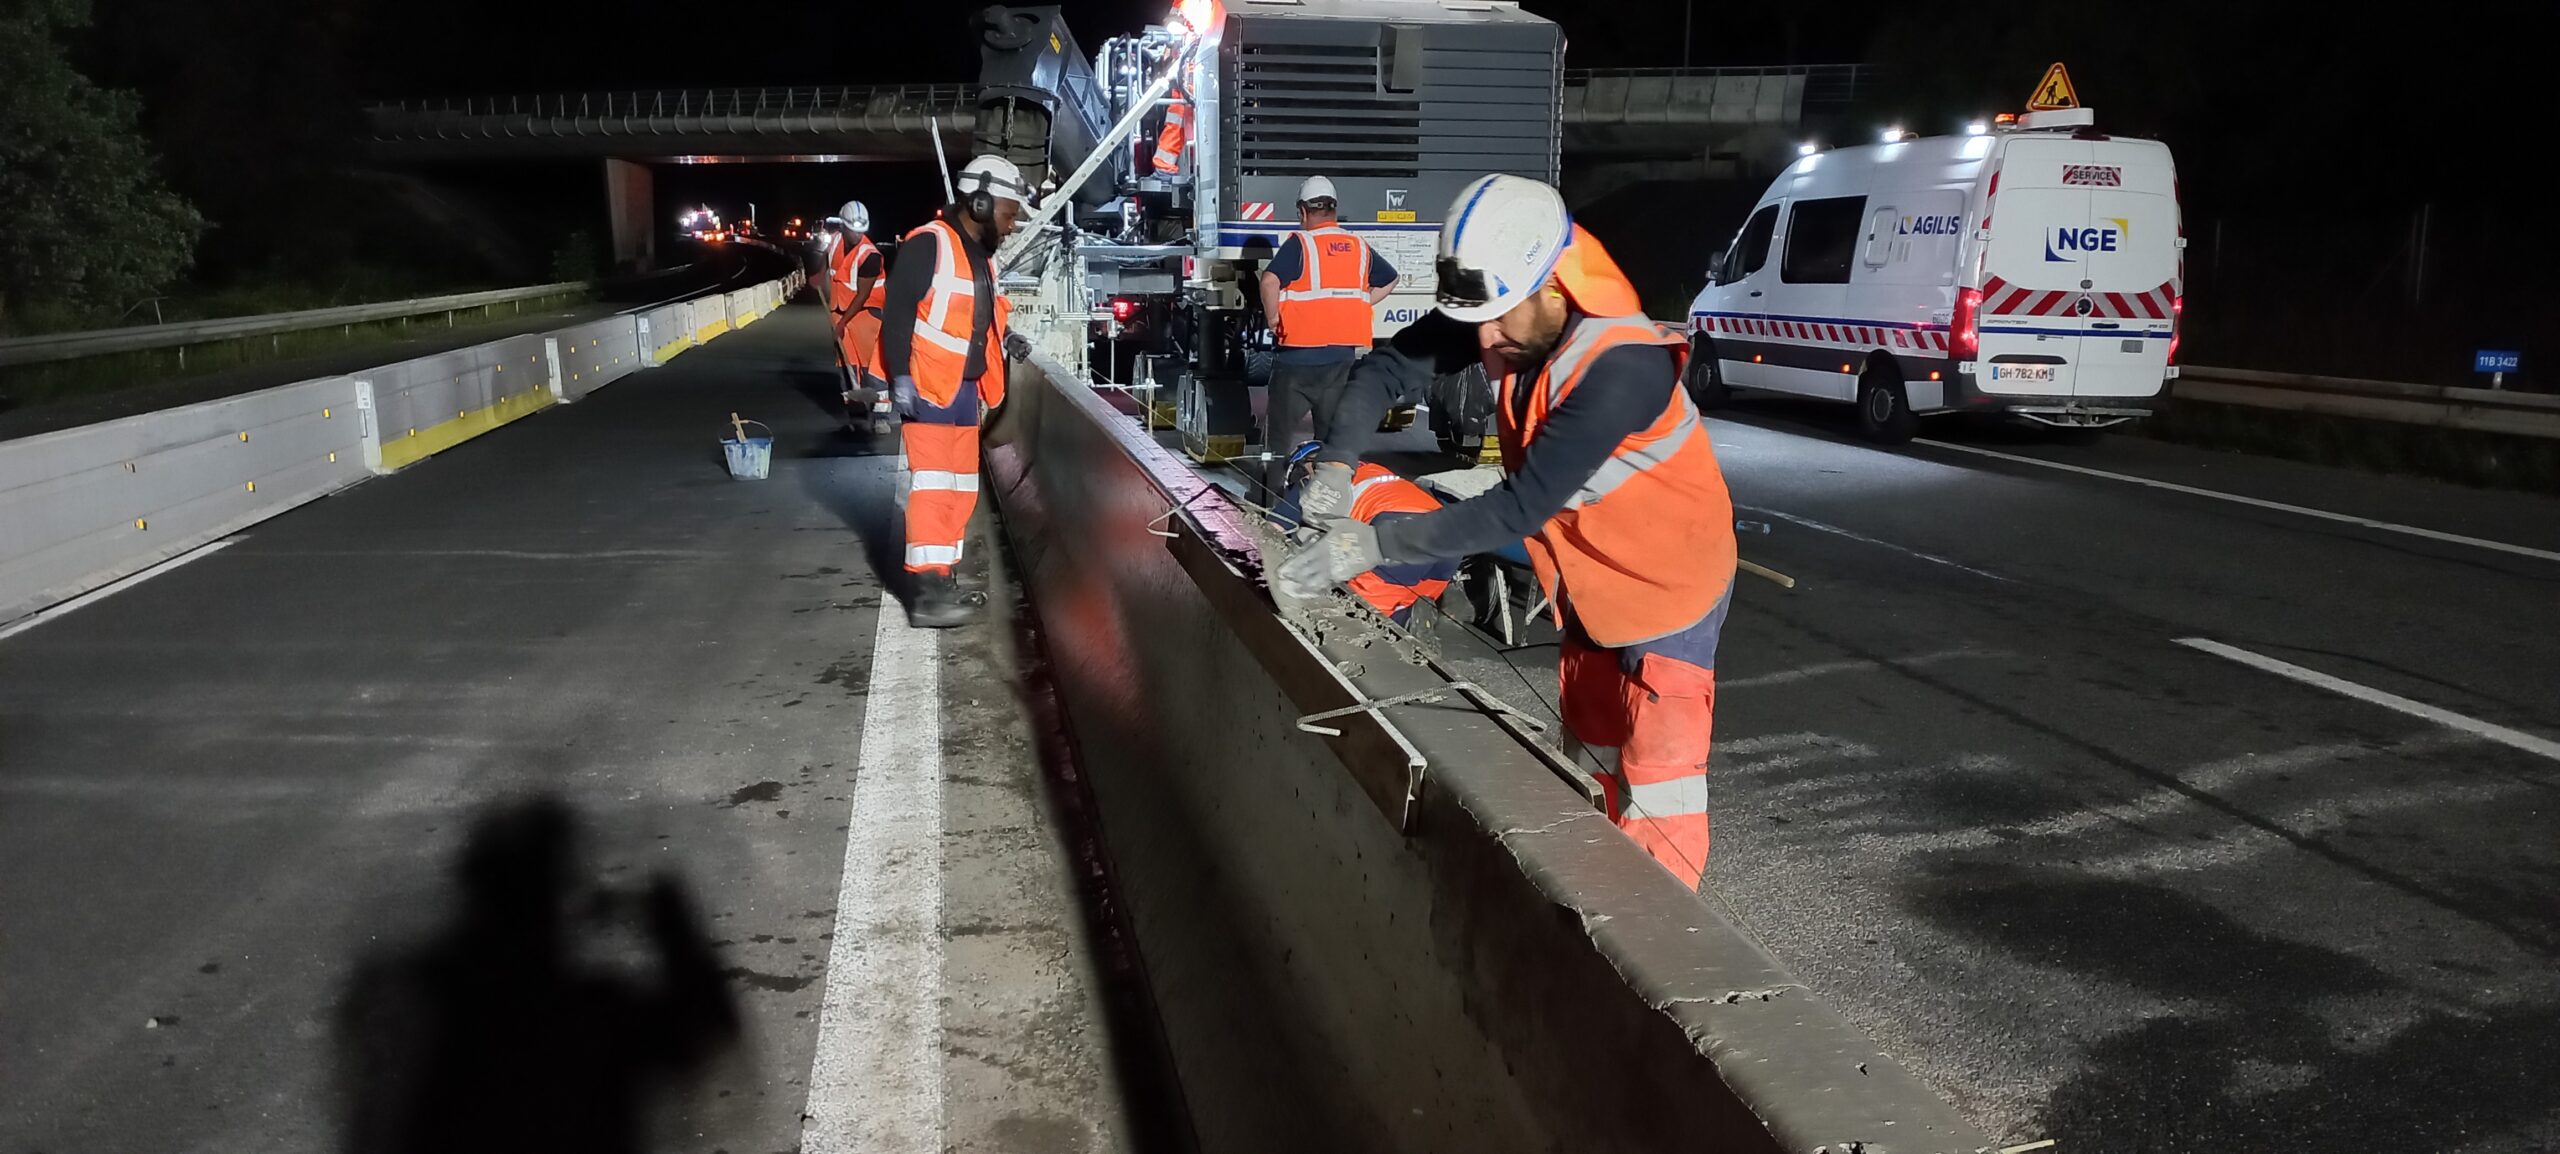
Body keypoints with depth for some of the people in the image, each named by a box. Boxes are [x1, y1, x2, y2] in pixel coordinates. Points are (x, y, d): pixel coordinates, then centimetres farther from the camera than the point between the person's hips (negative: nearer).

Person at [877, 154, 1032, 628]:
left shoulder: (982, 254, 14)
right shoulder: (928, 244, -13)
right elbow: (896, 312, -17)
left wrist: (1003, 339, 9)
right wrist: (900, 378, -22)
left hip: (964, 389, 9)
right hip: (926, 387, -9)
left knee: (960, 490, 12)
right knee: (932, 486, -10)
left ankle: (942, 580, 21)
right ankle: (926, 593, -9)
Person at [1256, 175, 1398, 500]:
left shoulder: (1300, 243, -7)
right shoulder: (1358, 246, 10)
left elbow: (1270, 281, -23)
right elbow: (1389, 280, 24)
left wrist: (1273, 320, -10)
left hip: (1300, 353, -5)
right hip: (1343, 354, 5)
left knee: (1280, 425, 5)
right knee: (1335, 427, 12)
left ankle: (1274, 494, 6)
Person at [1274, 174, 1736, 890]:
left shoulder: (1622, 369, -36)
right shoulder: (1513, 318, -15)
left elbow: (1521, 507, -40)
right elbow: (1387, 368, -6)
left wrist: (1368, 547, -41)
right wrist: (1336, 463, -24)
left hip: (1667, 589, -8)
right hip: (1591, 588, 8)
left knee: (1656, 788, -5)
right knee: (1595, 756, 22)